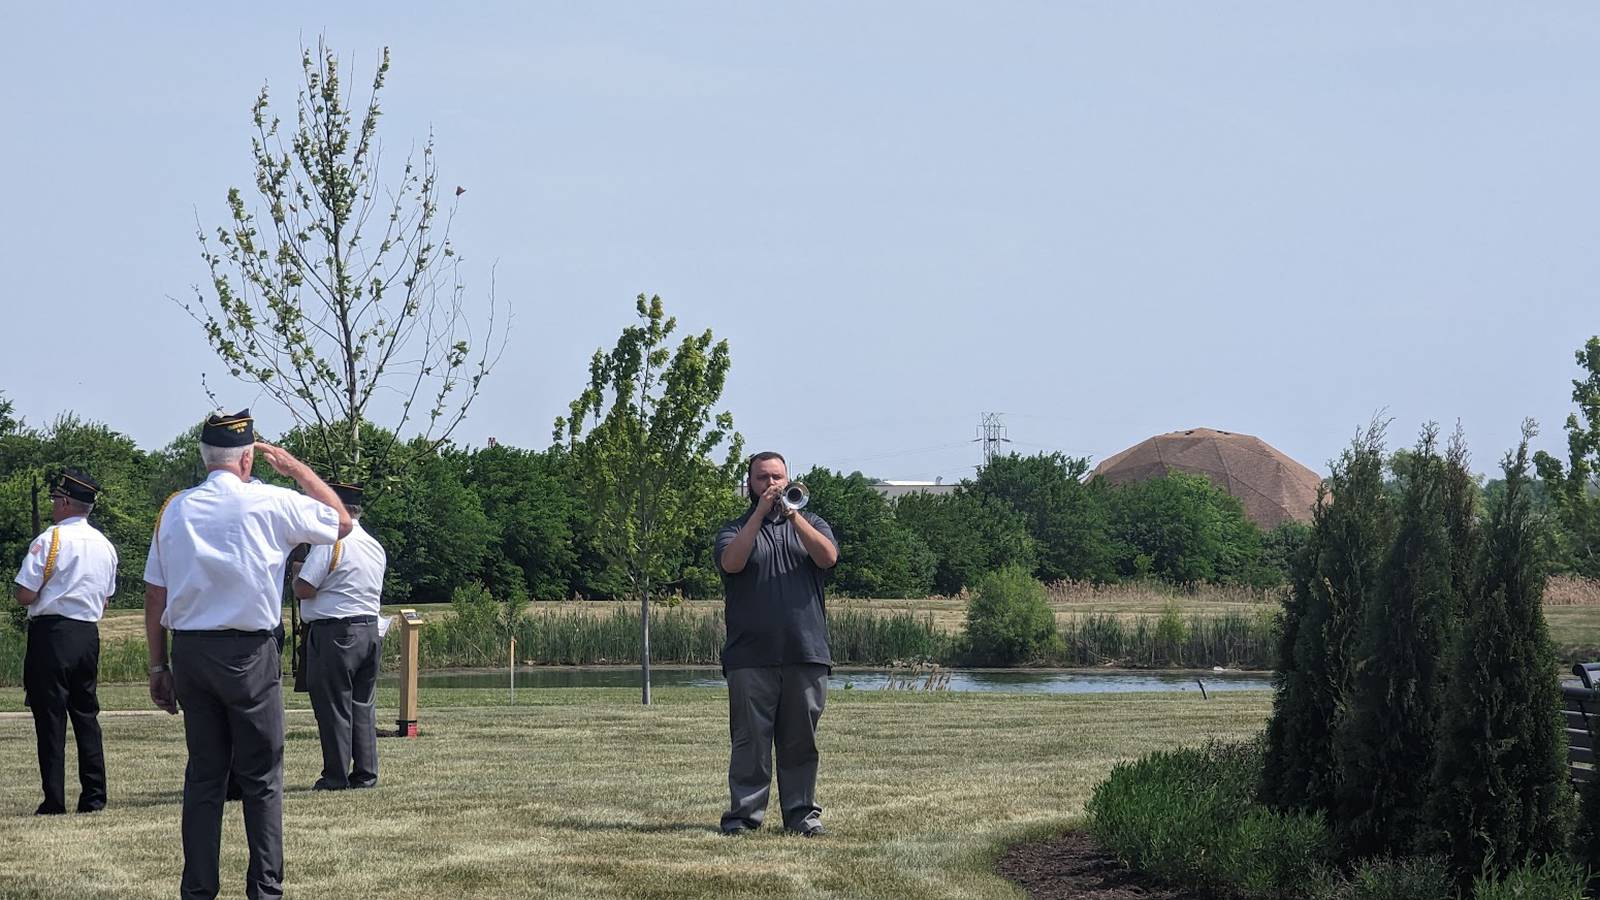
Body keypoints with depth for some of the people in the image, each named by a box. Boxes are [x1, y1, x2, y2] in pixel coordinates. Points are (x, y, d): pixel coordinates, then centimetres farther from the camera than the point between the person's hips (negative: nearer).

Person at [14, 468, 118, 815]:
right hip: (89, 634, 7)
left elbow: (25, 595, -13)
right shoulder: (104, 545, 12)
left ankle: (54, 800, -4)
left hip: (51, 633, -7)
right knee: (86, 714, 13)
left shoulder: (51, 540, -11)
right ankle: (94, 796, 11)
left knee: (50, 718, -3)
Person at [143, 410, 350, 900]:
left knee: (203, 774, 11)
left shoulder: (175, 509, 6)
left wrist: (158, 667, 14)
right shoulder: (271, 503, -6)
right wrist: (296, 468, 16)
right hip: (249, 654, -4)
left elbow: (155, 597, 7)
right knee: (261, 777, 3)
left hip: (187, 652, 4)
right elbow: (341, 521, 9)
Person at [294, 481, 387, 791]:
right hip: (370, 629, 8)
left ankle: (336, 776, -1)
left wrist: (297, 573, 6)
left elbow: (304, 589, -16)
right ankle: (365, 773, 12)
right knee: (363, 704, 11)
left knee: (333, 704, -2)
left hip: (334, 633, -8)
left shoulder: (331, 542, -13)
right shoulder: (376, 547, 13)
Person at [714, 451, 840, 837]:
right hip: (751, 656, -1)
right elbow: (732, 562, -11)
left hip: (806, 653, 1)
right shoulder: (736, 529, 12)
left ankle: (801, 811, 9)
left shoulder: (810, 524, 17)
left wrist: (793, 514, -12)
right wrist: (761, 513, -12)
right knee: (749, 738, -2)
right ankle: (744, 813, 1)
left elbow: (827, 556, -5)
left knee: (801, 739, 3)